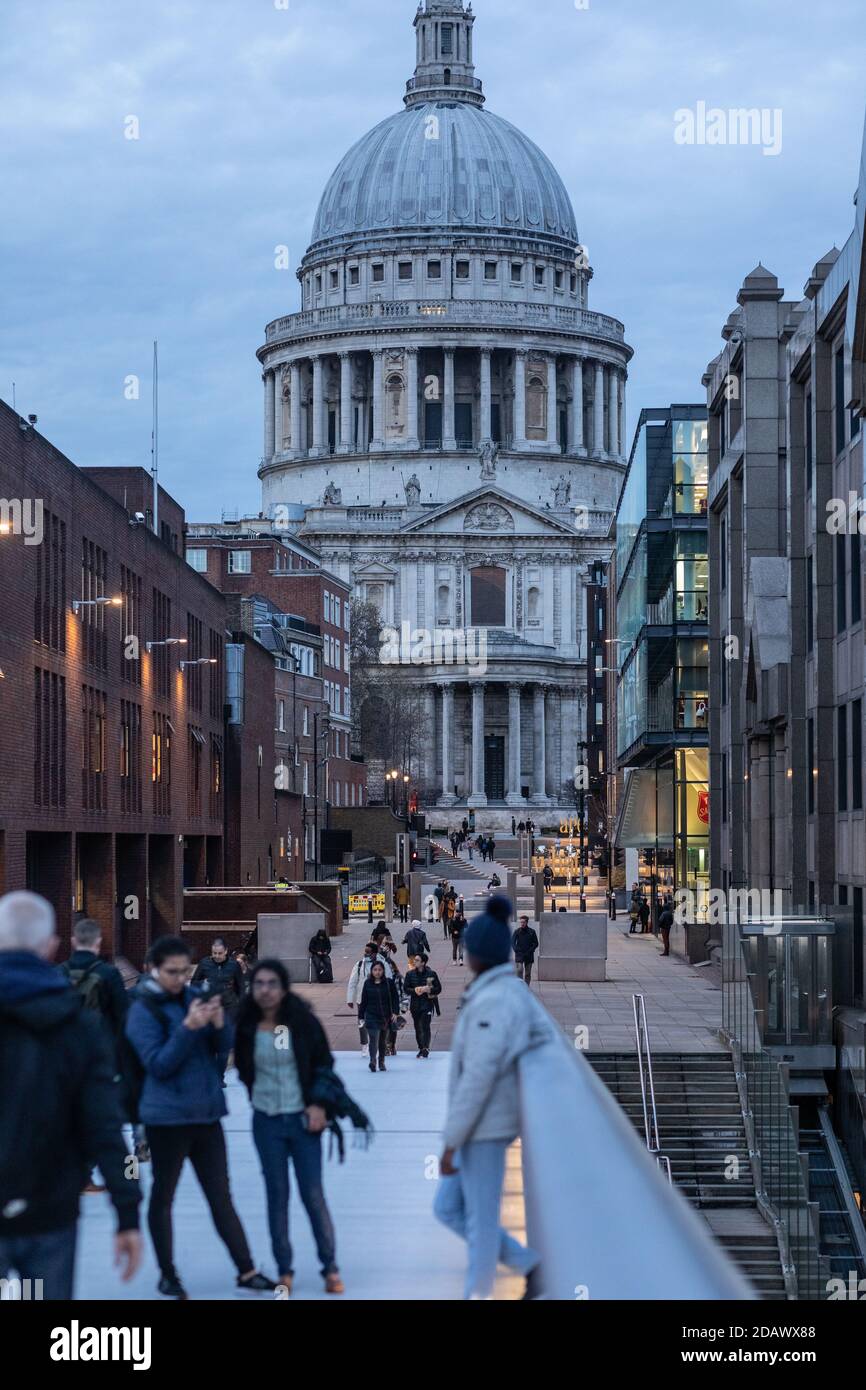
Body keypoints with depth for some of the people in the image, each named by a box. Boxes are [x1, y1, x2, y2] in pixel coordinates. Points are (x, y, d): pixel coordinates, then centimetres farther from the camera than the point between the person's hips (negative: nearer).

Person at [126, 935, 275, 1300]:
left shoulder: (194, 997, 8)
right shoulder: (143, 1010, -8)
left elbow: (224, 1048, 6)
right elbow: (158, 1064, -16)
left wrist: (219, 1023, -15)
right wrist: (188, 1028, -27)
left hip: (206, 1113, 5)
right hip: (167, 1116, -5)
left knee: (221, 1196, 6)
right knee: (163, 1197, 6)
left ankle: (246, 1272, 7)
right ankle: (167, 1275, 18)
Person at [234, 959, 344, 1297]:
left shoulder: (303, 1021, -6)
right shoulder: (247, 1027, -3)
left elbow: (323, 1064, 0)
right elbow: (244, 1070, 11)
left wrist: (317, 1105, -7)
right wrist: (260, 1097, 3)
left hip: (303, 1118, -2)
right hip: (266, 1121, 2)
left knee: (313, 1195, -2)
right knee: (276, 1195, 5)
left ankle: (330, 1268, 6)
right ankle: (284, 1271, 12)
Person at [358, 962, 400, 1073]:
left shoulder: (389, 983, 0)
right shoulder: (368, 983, 2)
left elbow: (395, 999, 2)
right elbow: (363, 1001, 6)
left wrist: (395, 1013, -9)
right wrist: (361, 1016, 7)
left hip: (386, 1016, 1)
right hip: (371, 1017, -1)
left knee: (383, 1041, 12)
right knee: (373, 1039, -16)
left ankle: (381, 1062, 24)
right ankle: (372, 1061, -28)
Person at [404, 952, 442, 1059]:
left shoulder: (431, 974, -3)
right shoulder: (410, 974, 4)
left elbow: (438, 988, 0)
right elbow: (406, 989, 1)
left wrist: (428, 990, -17)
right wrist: (415, 990, -16)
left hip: (427, 1003, -4)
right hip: (415, 1005, 4)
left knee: (425, 1026, -16)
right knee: (417, 1028, 9)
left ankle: (426, 1048, -18)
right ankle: (421, 1049, 21)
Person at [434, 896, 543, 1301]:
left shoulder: (491, 1002, -22)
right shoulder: (514, 991, 8)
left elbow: (477, 1078, -24)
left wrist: (450, 1142, -20)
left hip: (483, 1126, -10)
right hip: (487, 1125, 10)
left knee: (480, 1221, 0)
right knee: (448, 1209, 16)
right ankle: (528, 1264, 16)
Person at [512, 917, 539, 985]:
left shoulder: (532, 932, 4)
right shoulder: (517, 931, 3)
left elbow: (536, 943, 5)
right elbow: (512, 942, 4)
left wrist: (530, 951, -8)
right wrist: (516, 950, -11)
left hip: (529, 956, 1)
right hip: (519, 955, -1)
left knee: (528, 973, 5)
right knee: (520, 970, -16)